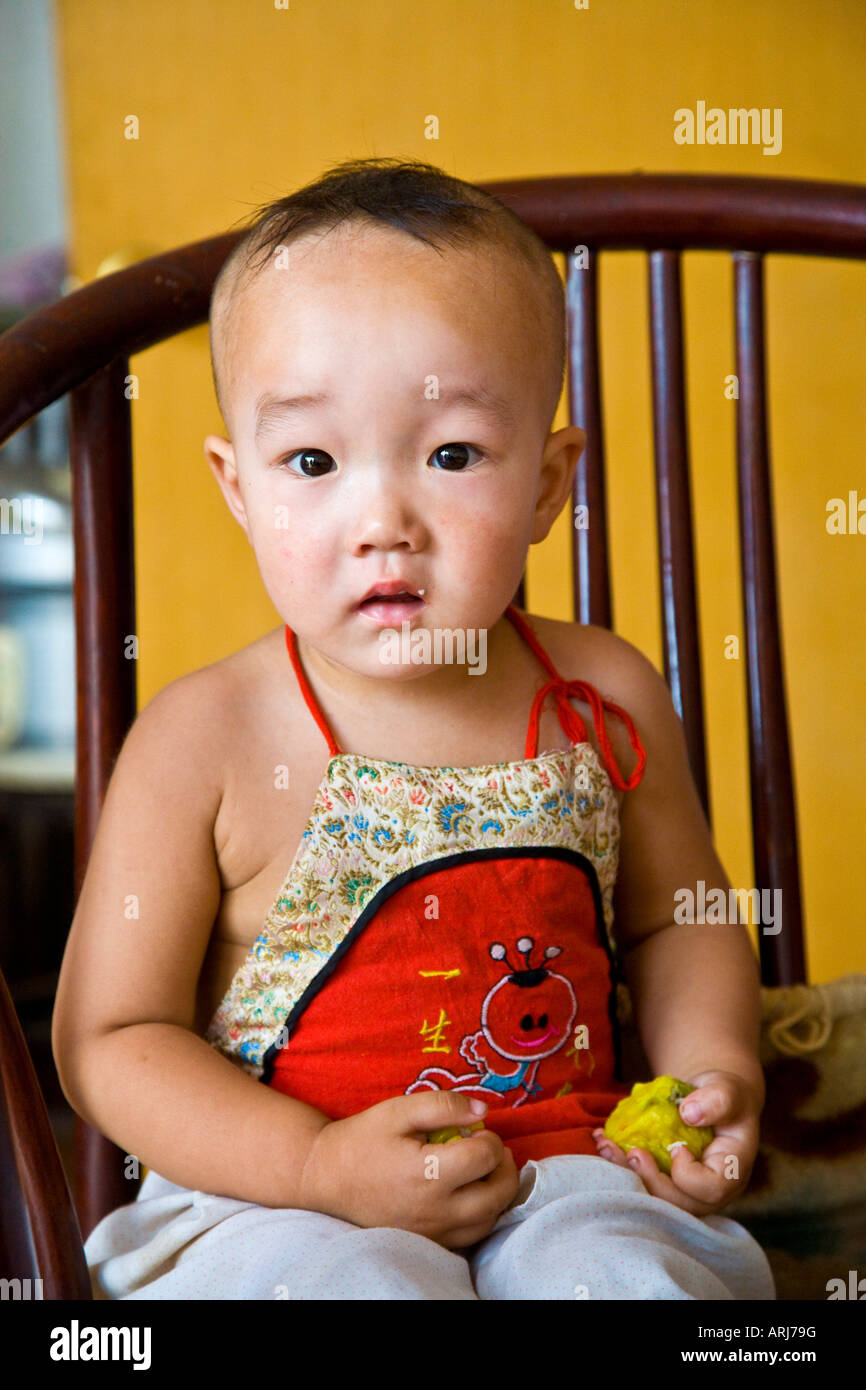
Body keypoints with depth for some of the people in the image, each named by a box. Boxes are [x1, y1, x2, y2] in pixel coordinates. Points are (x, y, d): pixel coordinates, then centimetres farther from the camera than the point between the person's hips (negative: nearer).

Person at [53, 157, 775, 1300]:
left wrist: (715, 1068, -2)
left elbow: (675, 923, 17)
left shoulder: (609, 704, -1)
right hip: (270, 1192, -2)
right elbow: (112, 1037, -6)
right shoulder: (203, 742, -10)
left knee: (634, 1275, -25)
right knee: (356, 1285, -32)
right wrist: (319, 1165, -18)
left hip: (565, 1165, 3)